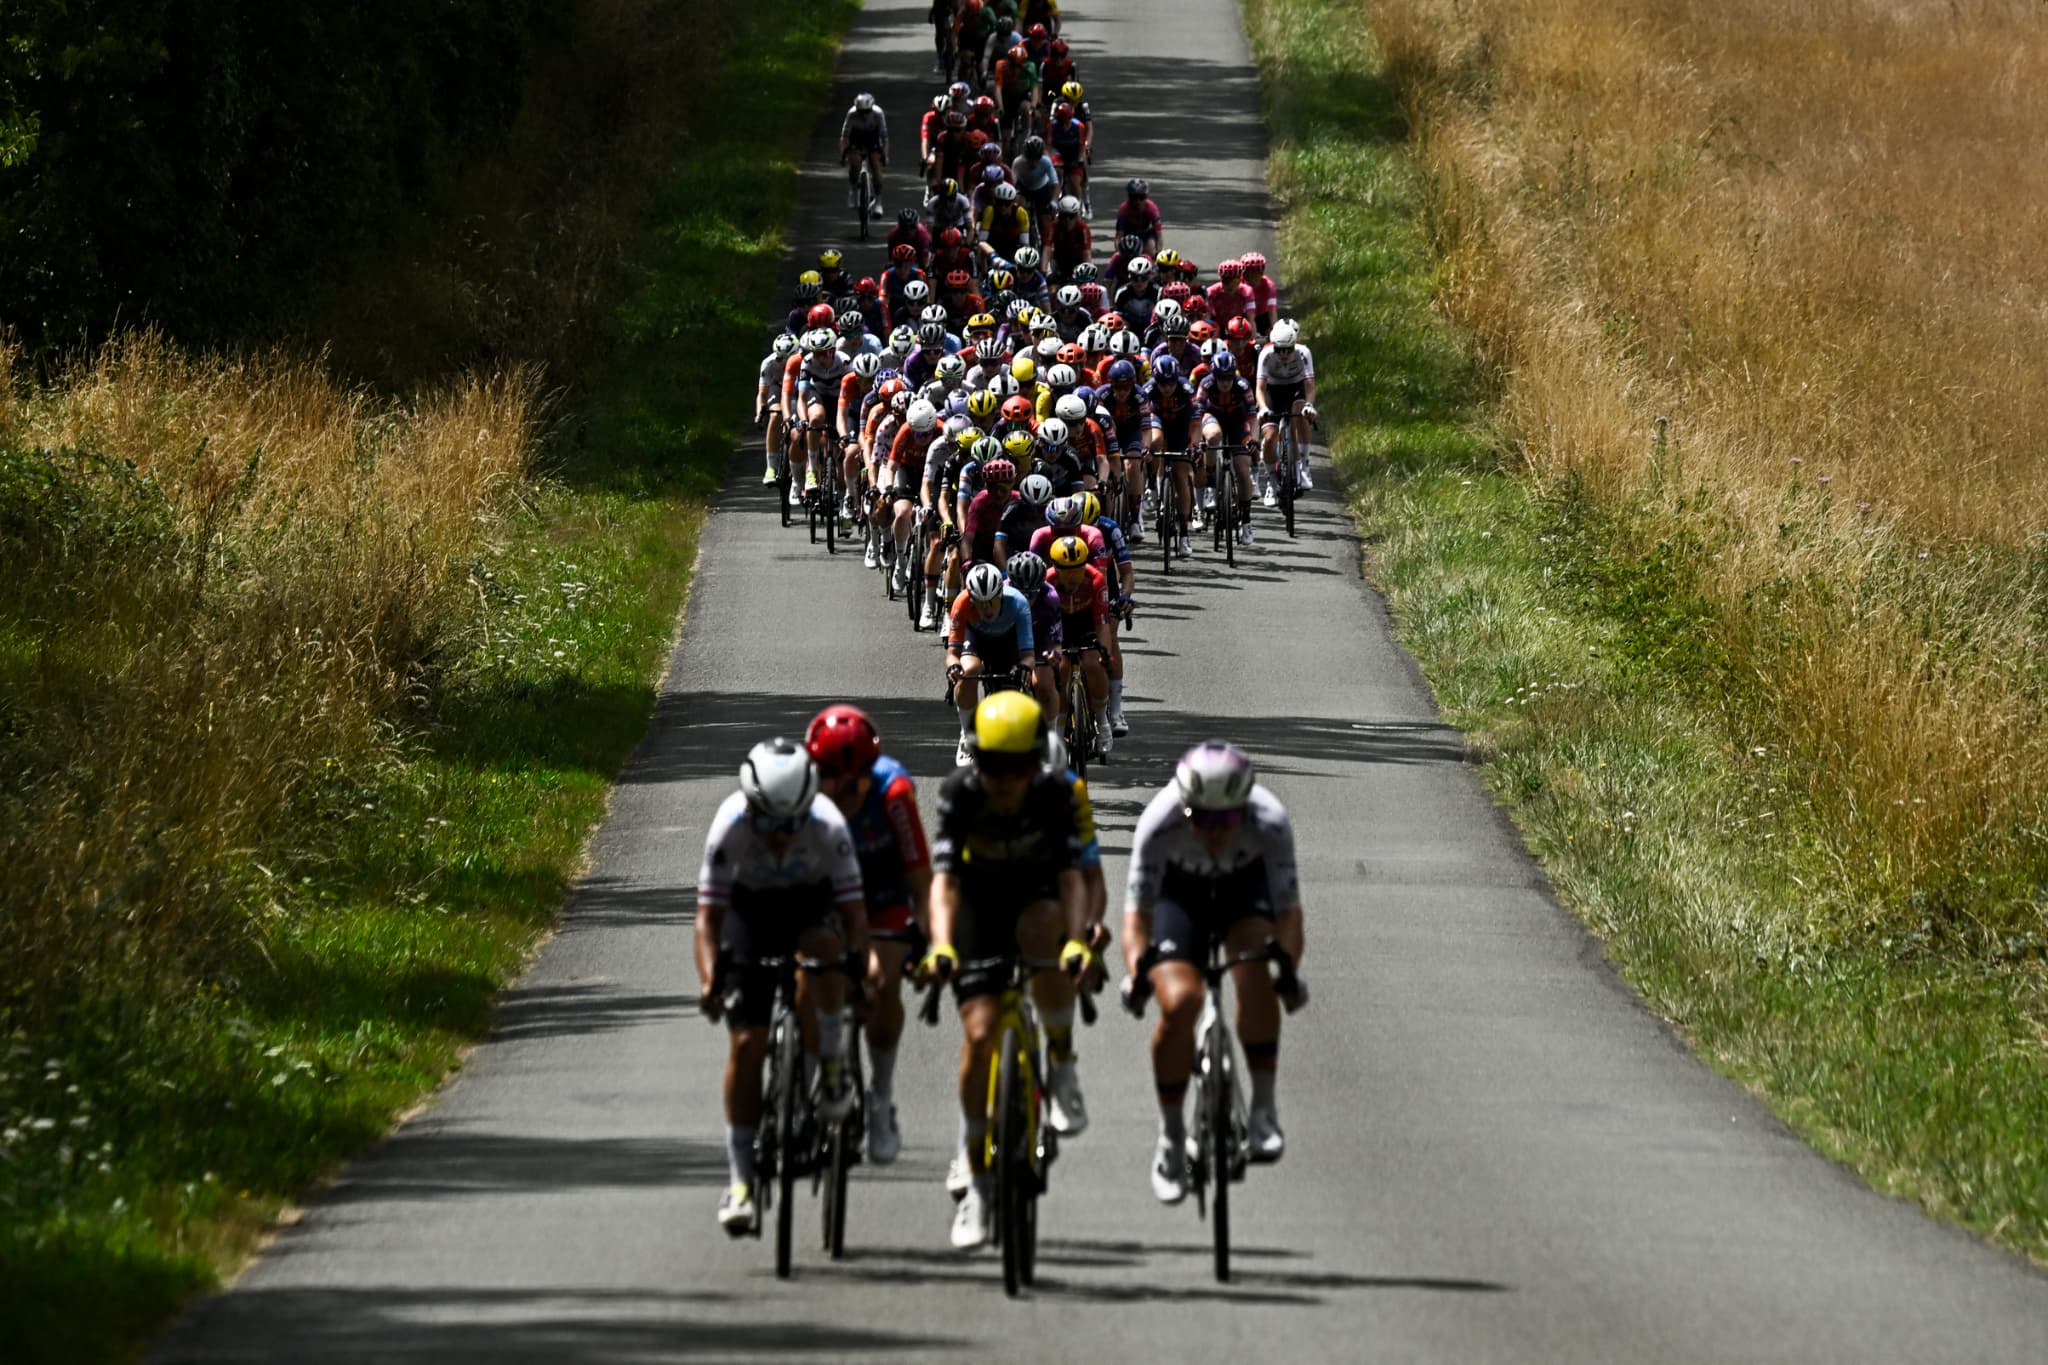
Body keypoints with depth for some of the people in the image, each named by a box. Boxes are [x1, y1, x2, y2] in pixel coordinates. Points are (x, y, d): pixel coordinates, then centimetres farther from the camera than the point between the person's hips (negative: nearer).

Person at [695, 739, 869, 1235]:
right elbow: (708, 915, -29)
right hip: (750, 911, 0)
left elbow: (854, 909, -30)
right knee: (746, 1042, -9)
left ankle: (830, 1066, -17)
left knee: (822, 947, -37)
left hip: (811, 902, 0)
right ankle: (741, 1179, -1)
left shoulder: (827, 826, -32)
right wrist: (709, 980, -44)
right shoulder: (730, 826, -31)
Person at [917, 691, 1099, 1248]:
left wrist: (1078, 941, -49)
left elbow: (1072, 876, -32)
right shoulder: (959, 794, -24)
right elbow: (944, 878, -31)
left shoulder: (1059, 794, -24)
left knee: (1043, 933, -38)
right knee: (979, 1033, -12)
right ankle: (976, 1173, 2)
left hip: (1038, 894, -1)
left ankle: (1062, 1066, -16)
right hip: (981, 899, 1)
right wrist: (941, 946, -48)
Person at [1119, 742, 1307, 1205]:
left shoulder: (1270, 823, -34)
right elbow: (1137, 911, -33)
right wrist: (1137, 972, -51)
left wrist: (1288, 968, -53)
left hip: (1246, 886, 0)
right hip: (1180, 892, 0)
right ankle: (1171, 1136, -3)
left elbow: (1288, 910, -34)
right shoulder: (1159, 824, -35)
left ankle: (1263, 1108, -20)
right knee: (1179, 1001, -22)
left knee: (1255, 968, -32)